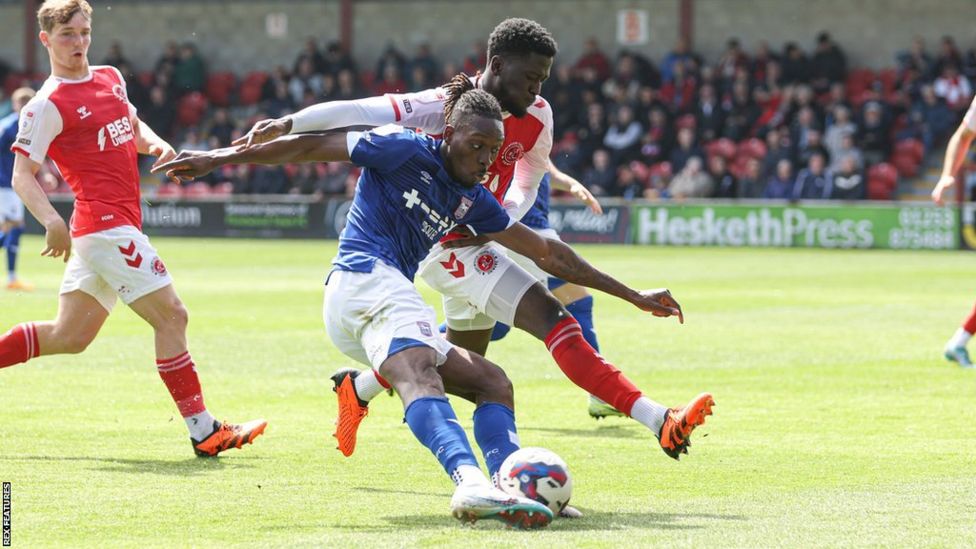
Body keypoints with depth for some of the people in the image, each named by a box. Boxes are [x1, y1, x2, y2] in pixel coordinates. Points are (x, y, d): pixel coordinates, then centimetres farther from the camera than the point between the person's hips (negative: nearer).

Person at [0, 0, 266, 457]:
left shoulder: (110, 79, 14)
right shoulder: (47, 105, -9)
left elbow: (134, 127, 30)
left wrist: (156, 144, 6)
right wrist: (52, 221, -29)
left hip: (116, 227, 9)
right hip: (106, 225, -9)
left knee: (68, 337, 13)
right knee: (171, 316, -9)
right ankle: (204, 432, -6)